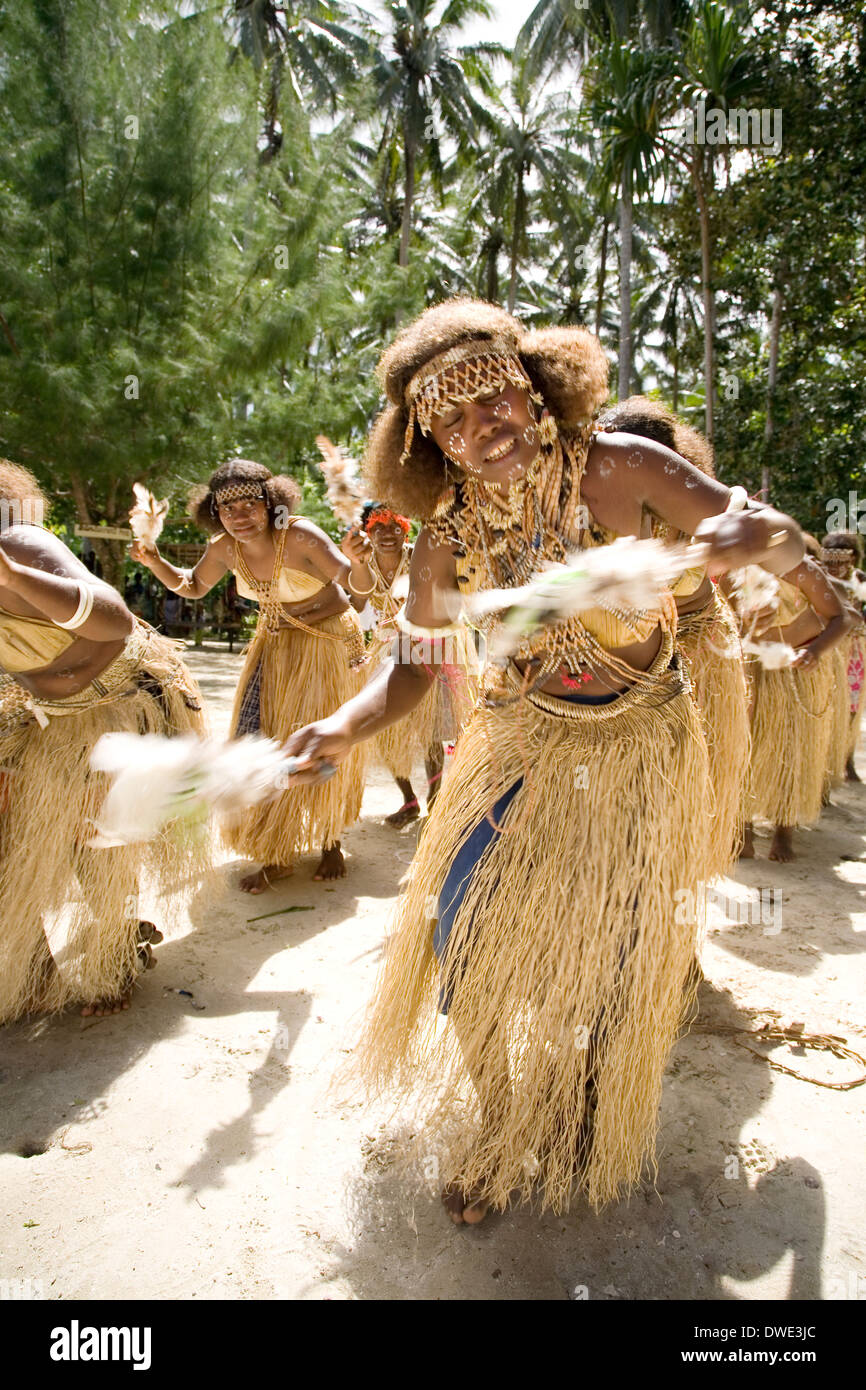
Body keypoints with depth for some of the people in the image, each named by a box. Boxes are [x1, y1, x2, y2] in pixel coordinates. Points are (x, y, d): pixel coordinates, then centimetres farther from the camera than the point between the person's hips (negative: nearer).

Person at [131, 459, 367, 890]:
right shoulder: (225, 547, -8)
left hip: (326, 643, -5)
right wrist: (155, 562, -8)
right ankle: (278, 855, 13)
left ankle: (331, 843, 22)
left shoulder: (299, 536, -25)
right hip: (274, 646, 5)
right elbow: (193, 587, 10)